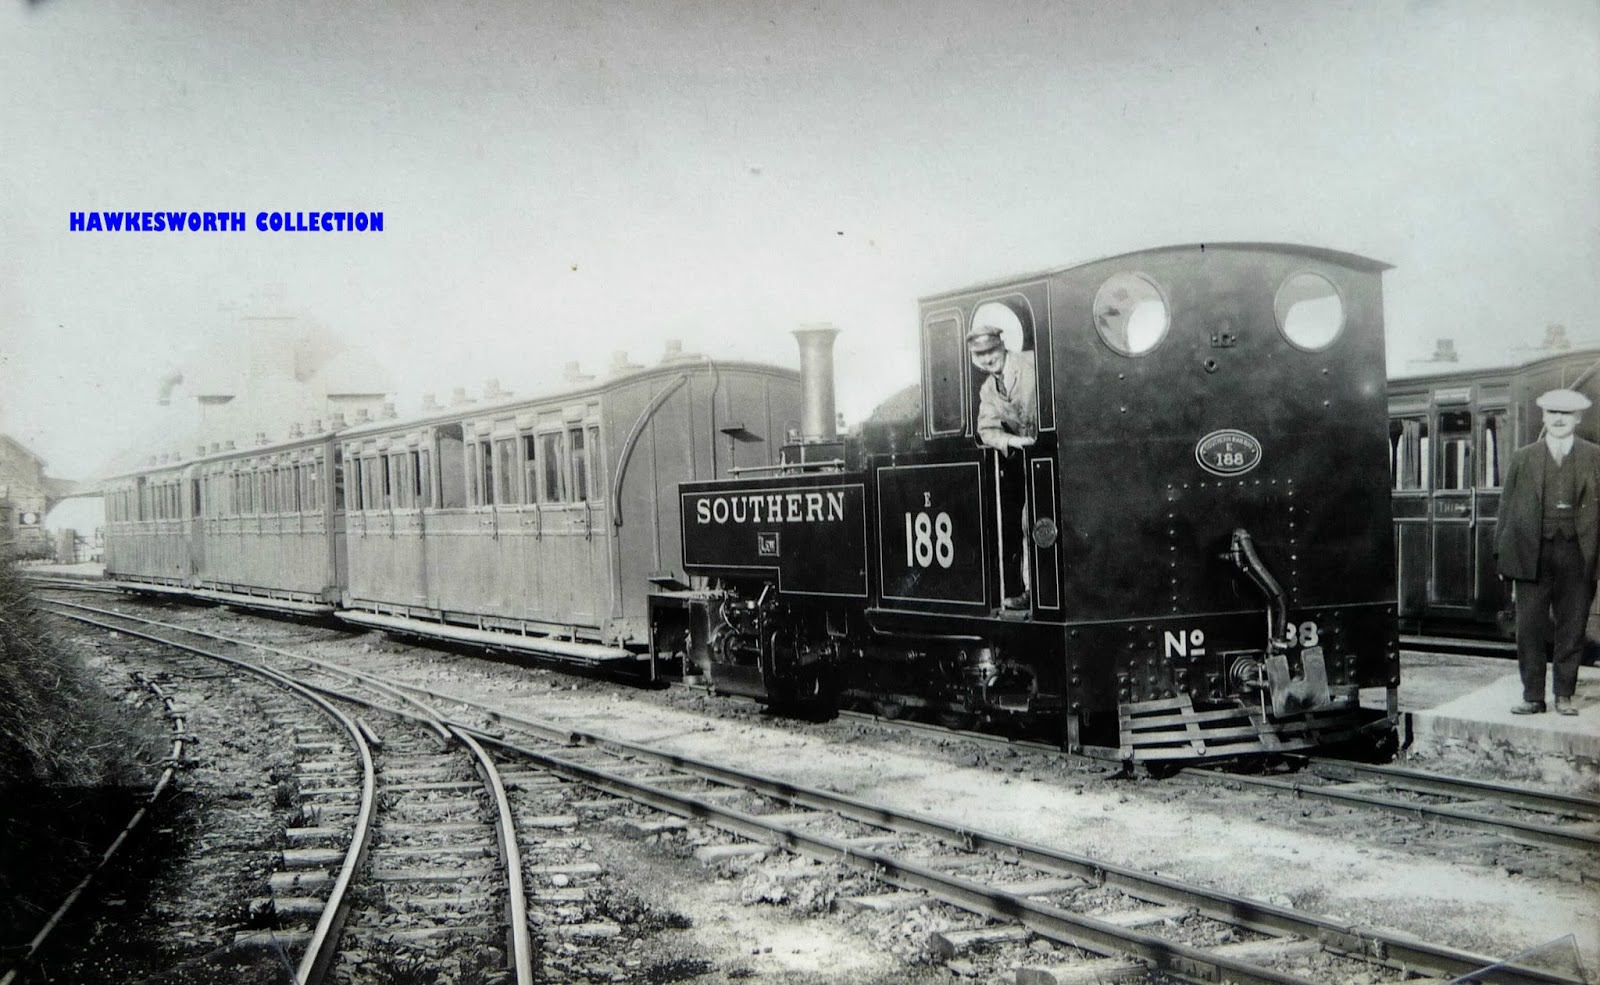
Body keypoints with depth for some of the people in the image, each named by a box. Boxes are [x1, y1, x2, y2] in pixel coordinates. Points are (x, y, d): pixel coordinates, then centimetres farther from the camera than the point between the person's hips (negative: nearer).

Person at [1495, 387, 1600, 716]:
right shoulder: (1523, 458, 9)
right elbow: (1507, 506, 10)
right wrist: (1502, 553, 5)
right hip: (1532, 553, 1)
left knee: (1572, 628, 4)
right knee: (1530, 628, 1)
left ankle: (1564, 695, 15)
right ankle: (1532, 696, 9)